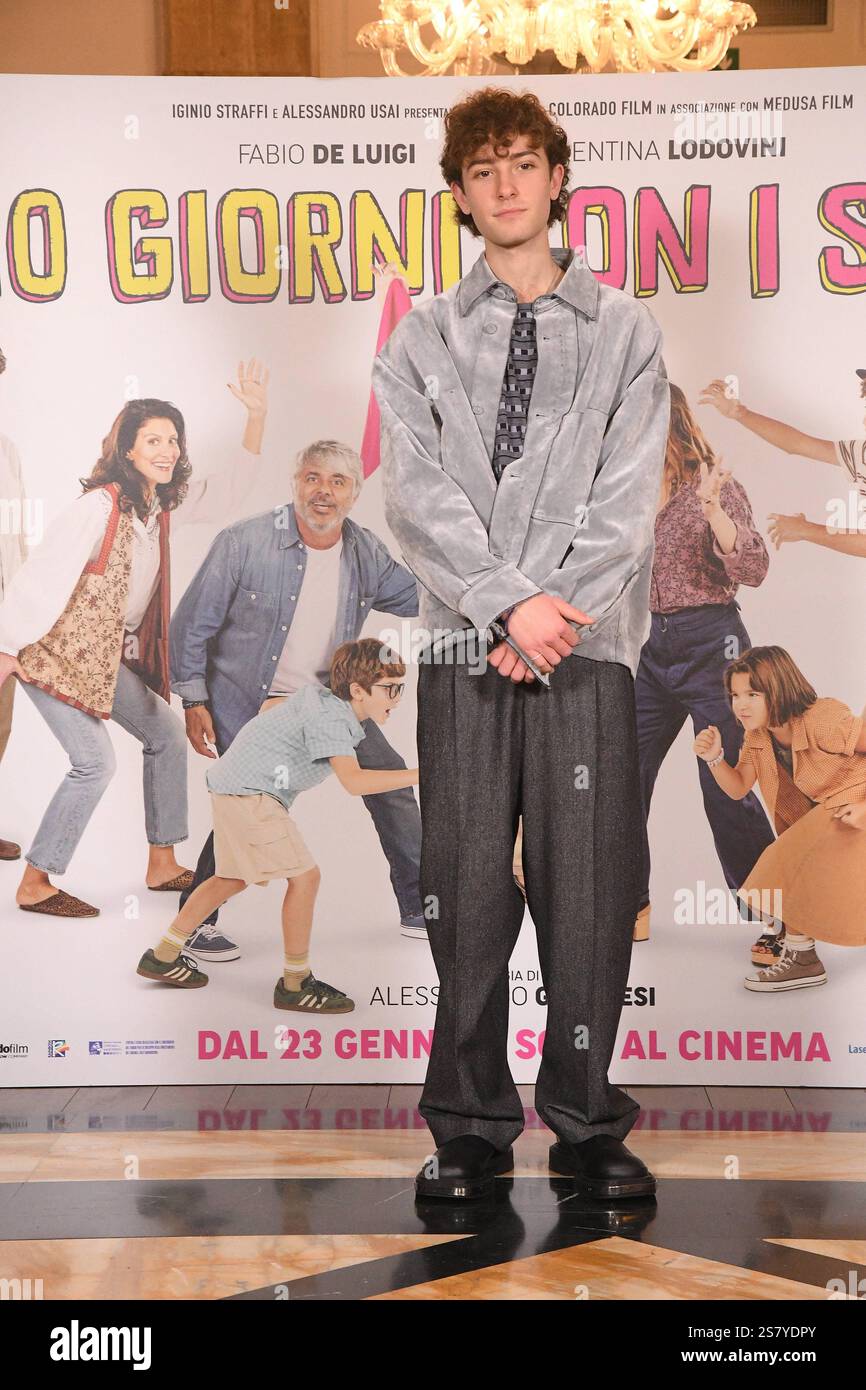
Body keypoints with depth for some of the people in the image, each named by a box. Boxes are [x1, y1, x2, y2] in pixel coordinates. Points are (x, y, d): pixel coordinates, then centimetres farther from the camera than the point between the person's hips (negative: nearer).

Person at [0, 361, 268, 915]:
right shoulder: (99, 506, -21)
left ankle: (163, 864, 20)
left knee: (166, 733, 12)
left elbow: (231, 491, 13)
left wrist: (257, 415, 3)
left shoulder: (163, 502, 3)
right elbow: (45, 574, -20)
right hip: (59, 650, -9)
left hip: (110, 654, 9)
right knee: (96, 761, -14)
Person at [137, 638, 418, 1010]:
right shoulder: (331, 719, -22)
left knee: (233, 878, 22)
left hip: (235, 785, 11)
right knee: (304, 875, -11)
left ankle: (163, 957, 30)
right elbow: (354, 781, -36)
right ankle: (295, 984, -2)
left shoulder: (320, 696, 8)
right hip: (249, 793, -11)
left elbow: (269, 706, 24)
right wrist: (418, 775, -38)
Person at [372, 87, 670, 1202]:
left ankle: (588, 1127, 12)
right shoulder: (422, 338, 12)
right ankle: (471, 1127, 12)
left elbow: (625, 499, 1)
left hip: (587, 648, 0)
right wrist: (511, 600, -12)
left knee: (590, 889, 0)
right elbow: (417, 495, 0)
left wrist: (557, 613, -11)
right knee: (466, 889, 2)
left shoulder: (624, 330, 11)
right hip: (464, 648, 1)